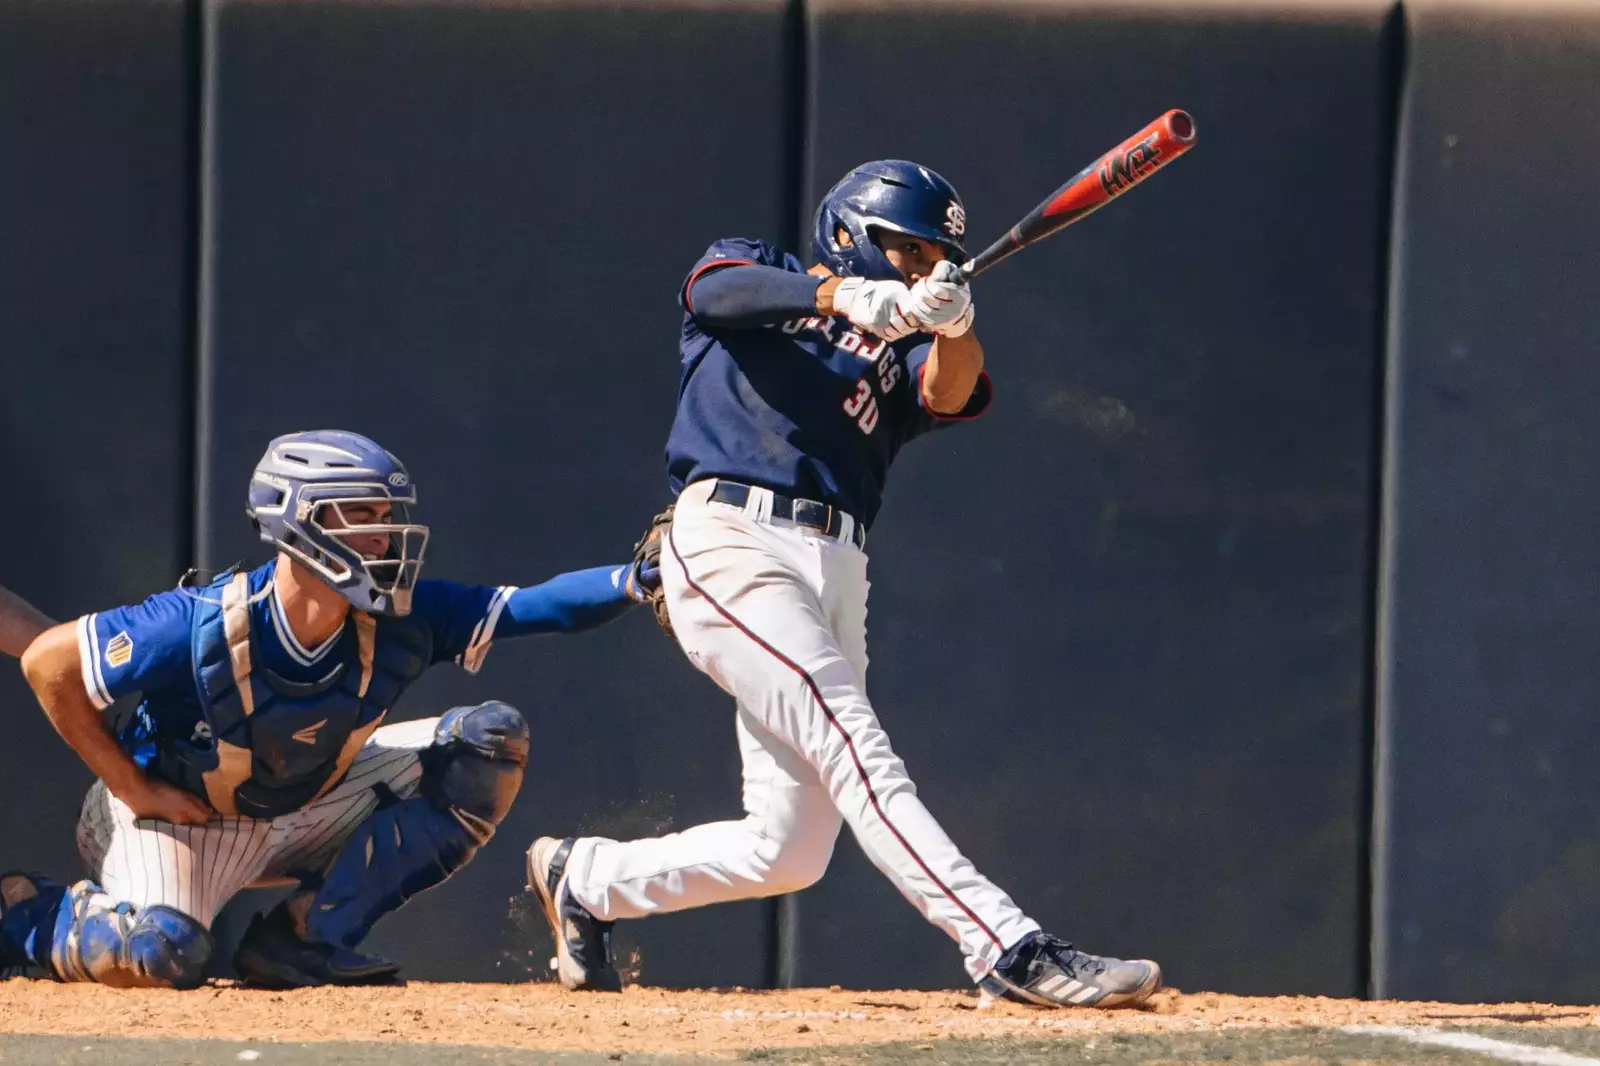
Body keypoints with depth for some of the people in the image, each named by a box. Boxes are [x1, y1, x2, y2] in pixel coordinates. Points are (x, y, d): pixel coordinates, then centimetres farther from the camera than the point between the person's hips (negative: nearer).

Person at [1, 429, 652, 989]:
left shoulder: (398, 623, -19)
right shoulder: (204, 626, -31)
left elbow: (537, 607, -23)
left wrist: (638, 580, -39)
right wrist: (131, 788, -19)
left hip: (300, 814, 6)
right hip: (176, 811, -6)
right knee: (159, 959, -37)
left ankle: (305, 939, -7)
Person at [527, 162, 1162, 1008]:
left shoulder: (900, 352, 24)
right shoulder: (754, 273, 15)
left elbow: (952, 394, 1)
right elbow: (721, 288, -10)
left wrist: (953, 326, -21)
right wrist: (843, 295, -28)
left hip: (836, 574, 6)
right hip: (733, 543, -6)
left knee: (787, 853, 3)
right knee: (856, 749, -21)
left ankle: (584, 881, 26)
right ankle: (1009, 952, -33)